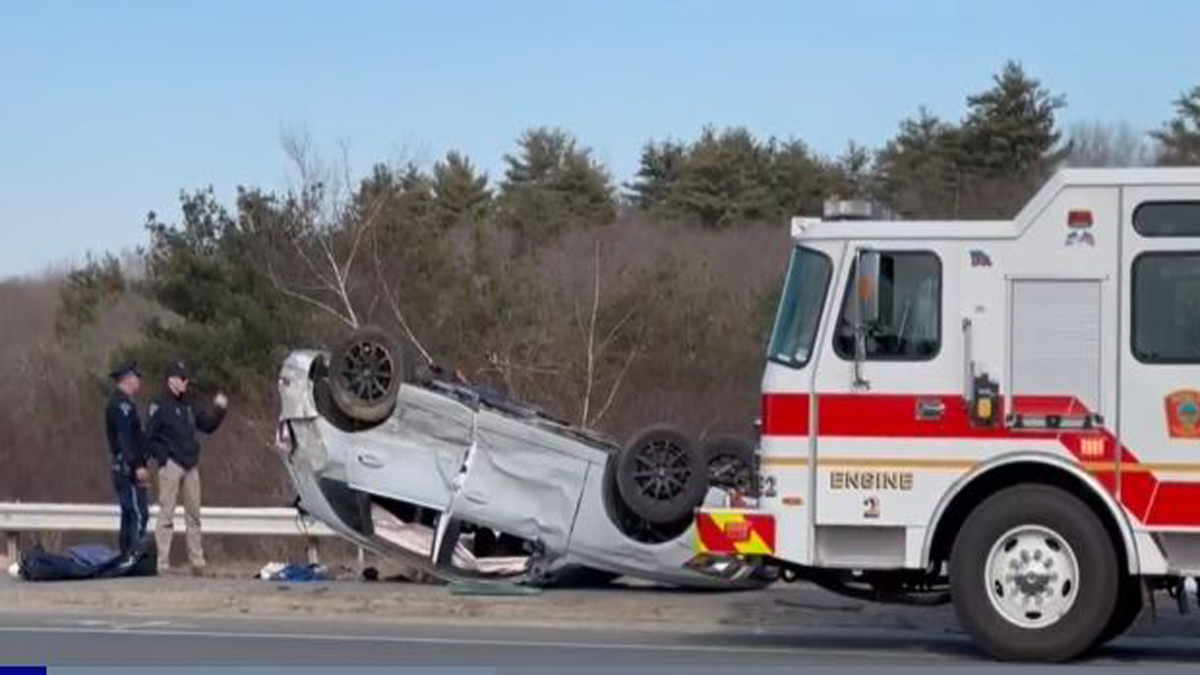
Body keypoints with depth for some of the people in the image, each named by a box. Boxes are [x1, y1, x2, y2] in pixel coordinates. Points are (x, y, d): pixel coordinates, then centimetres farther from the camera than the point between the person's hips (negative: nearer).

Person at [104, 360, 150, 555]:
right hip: (128, 467, -11)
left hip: (124, 468, 11)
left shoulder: (120, 402, 20)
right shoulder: (122, 403, -13)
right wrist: (137, 465, -25)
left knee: (130, 515, 13)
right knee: (139, 514, -13)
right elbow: (125, 437, -21)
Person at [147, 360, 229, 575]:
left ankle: (197, 562, 16)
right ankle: (162, 564, -4)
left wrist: (219, 410, 5)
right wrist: (163, 457, -15)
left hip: (191, 466, 7)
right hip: (171, 466, -7)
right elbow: (150, 438, -6)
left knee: (193, 515, 10)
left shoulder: (189, 406, 15)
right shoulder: (159, 406, -5)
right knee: (166, 515, -6)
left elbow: (208, 425, 19)